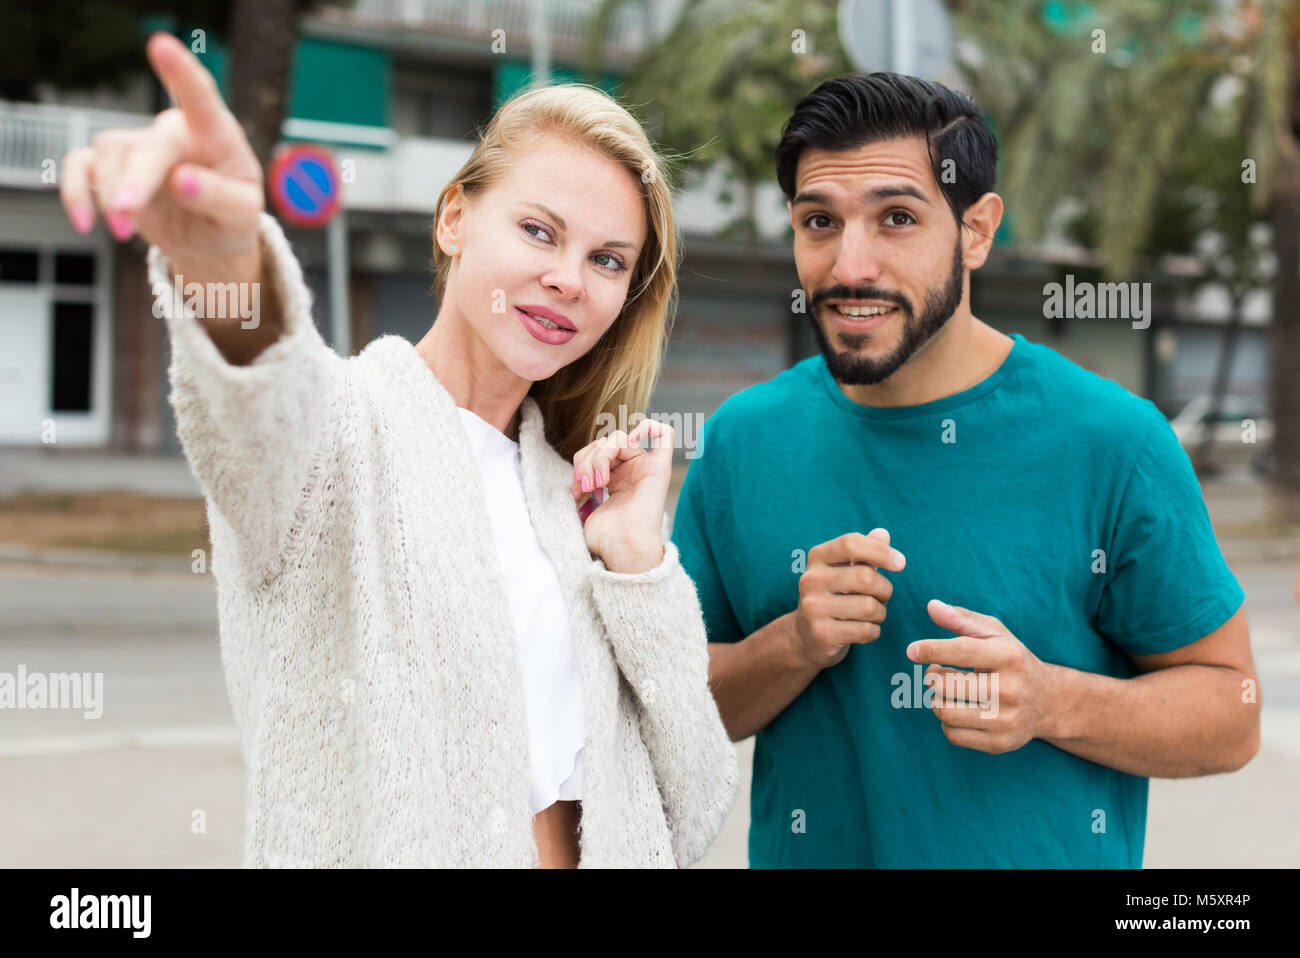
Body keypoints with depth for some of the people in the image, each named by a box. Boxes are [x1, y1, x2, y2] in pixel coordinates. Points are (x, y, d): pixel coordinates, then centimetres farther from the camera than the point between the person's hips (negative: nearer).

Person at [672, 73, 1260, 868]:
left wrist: (1050, 701, -24)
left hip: (1053, 851, -2)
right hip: (806, 854, 3)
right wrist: (795, 646, -18)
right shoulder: (742, 442, -5)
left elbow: (1230, 713, -9)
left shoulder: (1112, 441, -14)